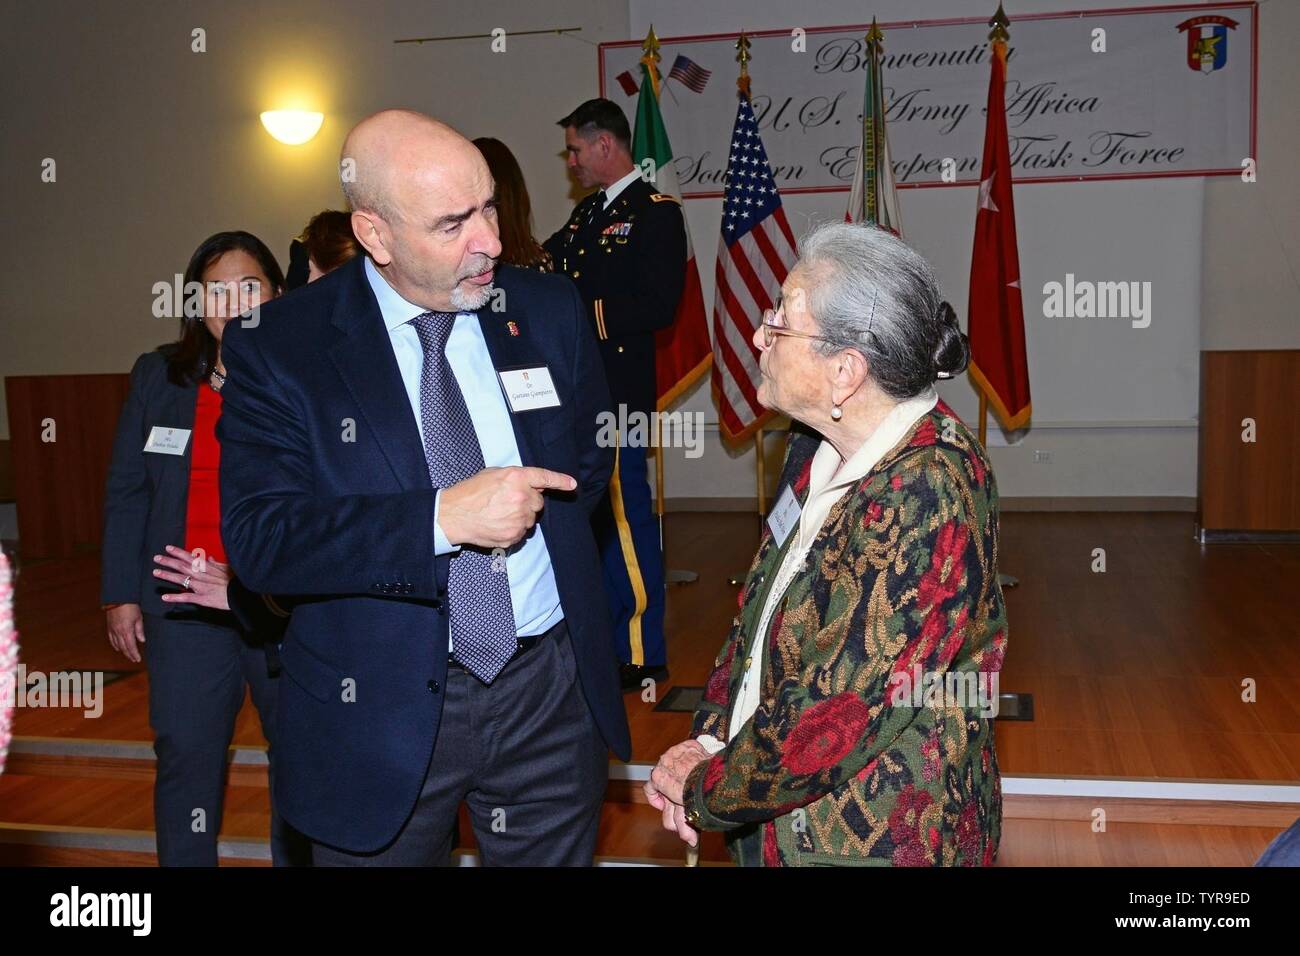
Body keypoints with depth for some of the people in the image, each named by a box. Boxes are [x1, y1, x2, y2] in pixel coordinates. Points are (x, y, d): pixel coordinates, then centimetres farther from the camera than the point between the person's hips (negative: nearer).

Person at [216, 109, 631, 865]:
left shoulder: (549, 309, 0)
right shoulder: (277, 348, -10)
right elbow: (258, 537, -18)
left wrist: (527, 508, -6)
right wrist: (443, 517, -27)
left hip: (549, 688, 3)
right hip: (380, 712, -2)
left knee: (558, 856, 19)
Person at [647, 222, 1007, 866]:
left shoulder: (927, 492, -28)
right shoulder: (841, 453, -1)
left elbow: (842, 714, -27)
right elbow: (762, 608, 7)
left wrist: (706, 792, -14)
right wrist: (708, 739, -4)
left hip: (877, 838, -7)